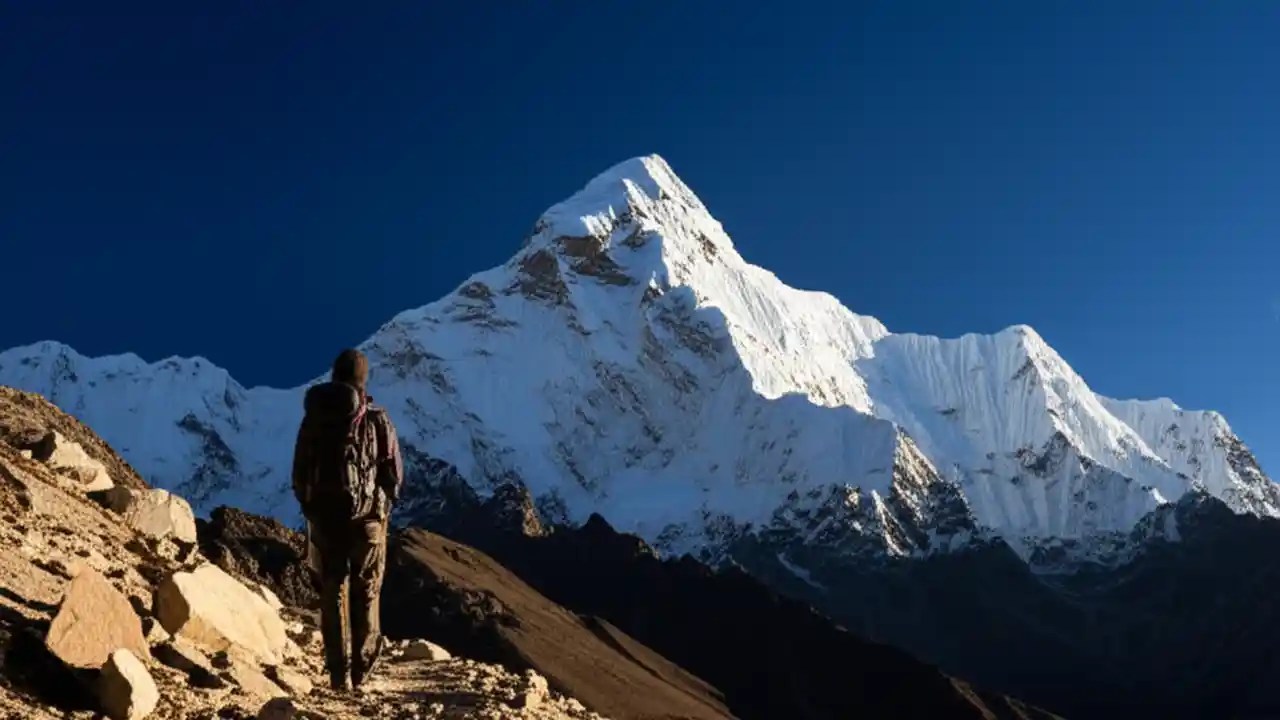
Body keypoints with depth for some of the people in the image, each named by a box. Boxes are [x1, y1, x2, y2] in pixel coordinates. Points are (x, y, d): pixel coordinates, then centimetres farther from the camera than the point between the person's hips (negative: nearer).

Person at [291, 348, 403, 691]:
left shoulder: (314, 418, -1)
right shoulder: (378, 420, -6)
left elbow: (300, 473, 2)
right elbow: (395, 474, -3)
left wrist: (310, 508, 17)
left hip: (325, 517, 1)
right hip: (369, 518, -1)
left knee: (333, 593, 8)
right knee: (366, 593, 10)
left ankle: (338, 673, 6)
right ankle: (361, 669, 9)